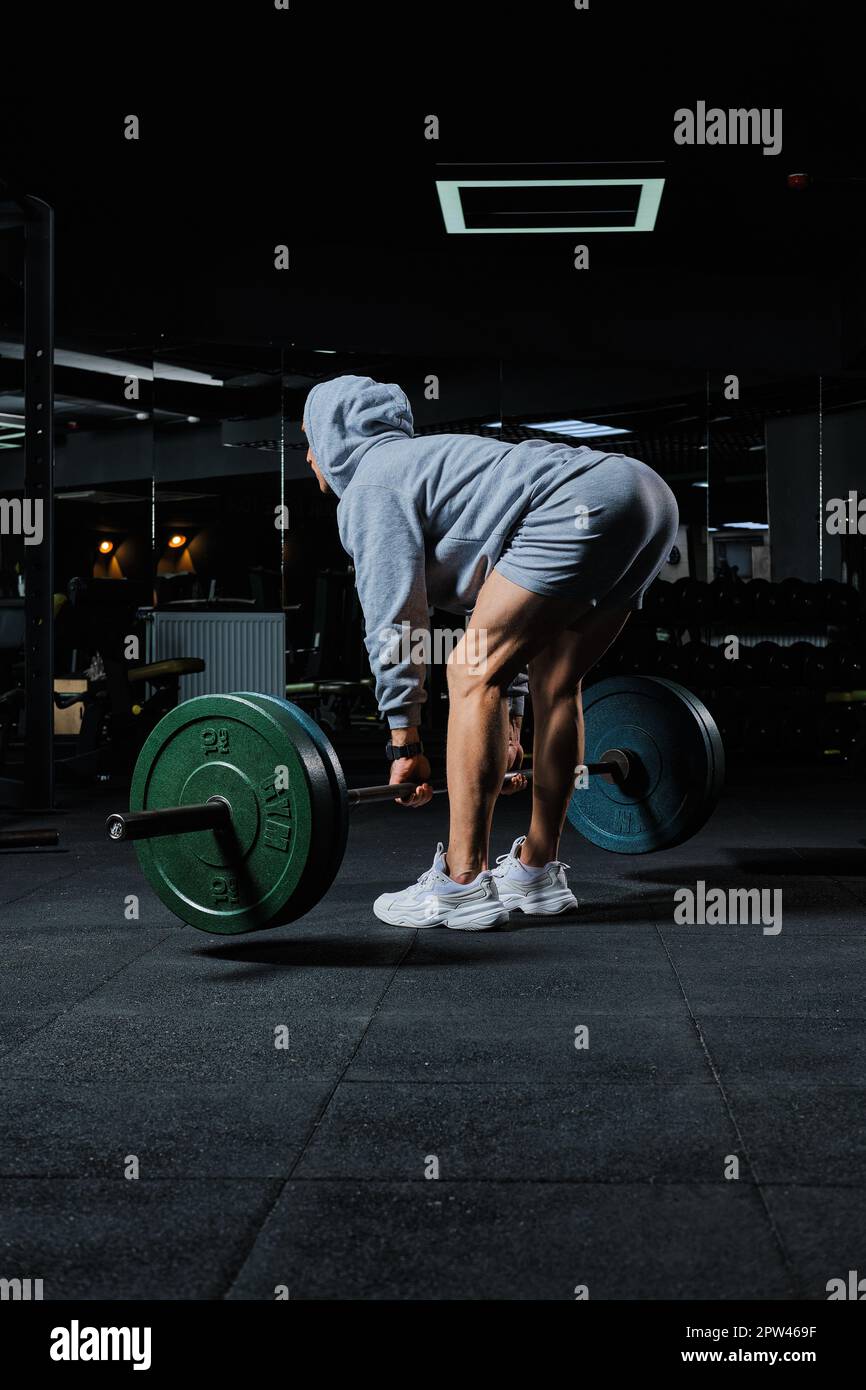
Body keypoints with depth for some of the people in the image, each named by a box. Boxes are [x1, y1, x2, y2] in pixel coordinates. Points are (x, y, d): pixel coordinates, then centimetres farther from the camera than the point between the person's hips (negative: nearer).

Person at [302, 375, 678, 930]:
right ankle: (538, 872, 24)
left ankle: (463, 885, -4)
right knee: (556, 682, 20)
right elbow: (495, 602, 37)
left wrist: (404, 741, 5)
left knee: (473, 674, -4)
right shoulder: (420, 460, 36)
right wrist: (509, 719, 37)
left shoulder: (369, 487, 8)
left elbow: (394, 618, 0)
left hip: (586, 508, -10)